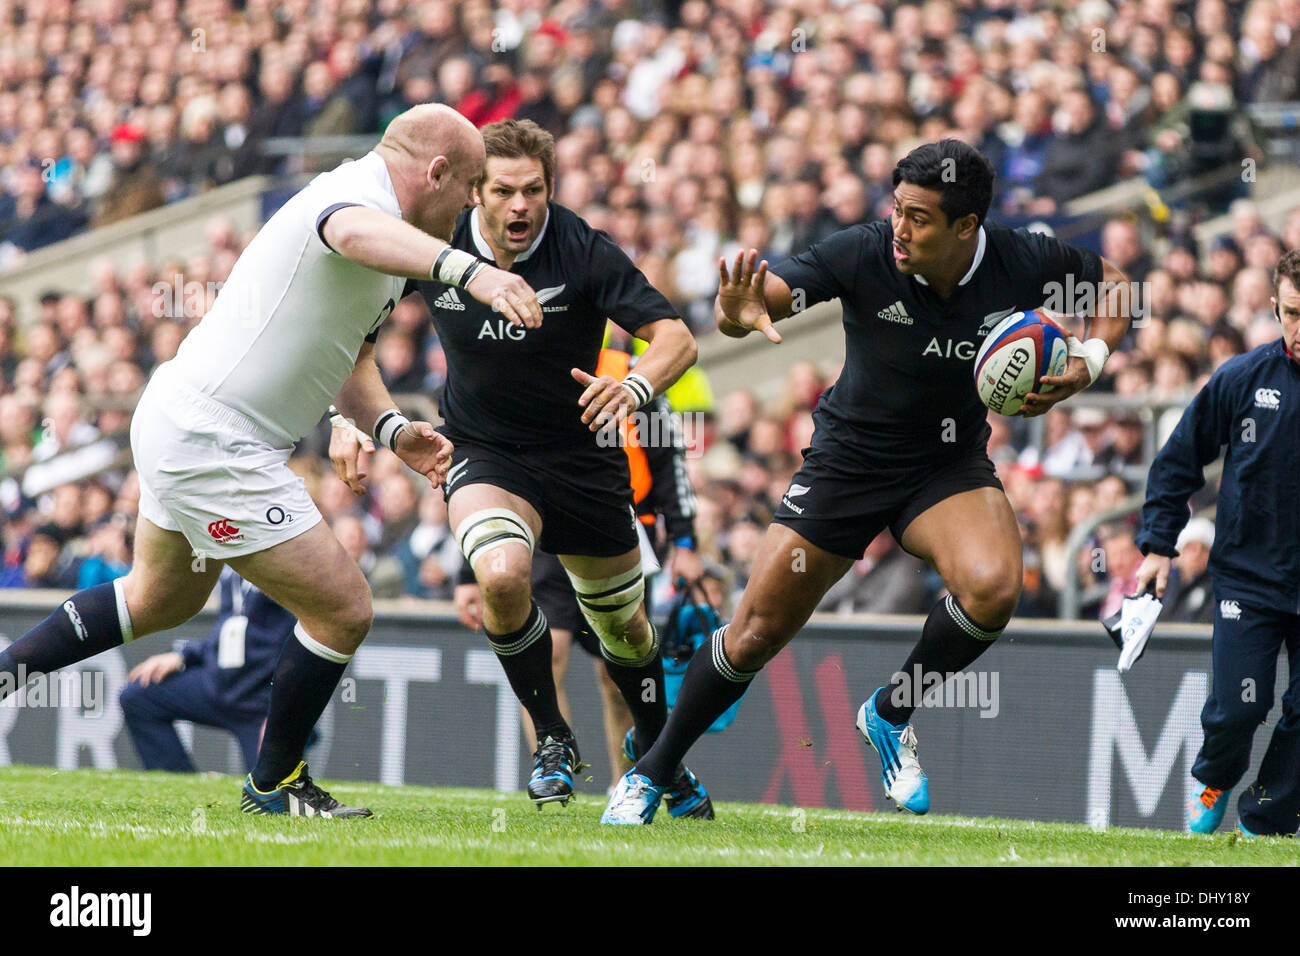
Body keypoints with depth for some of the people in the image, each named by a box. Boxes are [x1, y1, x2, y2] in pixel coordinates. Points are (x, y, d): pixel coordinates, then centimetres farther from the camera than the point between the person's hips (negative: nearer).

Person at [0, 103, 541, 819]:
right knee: (344, 611, -5)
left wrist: (392, 427, 7)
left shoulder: (387, 253, 15)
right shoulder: (356, 192, -19)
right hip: (212, 449, -11)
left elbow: (347, 355, 27)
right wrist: (469, 270, -64)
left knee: (161, 599, 33)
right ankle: (273, 784, 13)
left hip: (177, 426, 11)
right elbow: (356, 232, -46)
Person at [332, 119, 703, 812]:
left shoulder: (584, 252, -20)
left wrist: (635, 386, -46)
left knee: (624, 630, 13)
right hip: (482, 452, 0)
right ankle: (552, 740, -10)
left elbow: (675, 337, -25)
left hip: (580, 456, 1)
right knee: (501, 575, -31)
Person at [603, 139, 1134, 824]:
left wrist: (1089, 360, -15)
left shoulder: (1023, 264, -17)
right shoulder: (862, 254, -23)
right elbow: (756, 300, -26)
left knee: (993, 588, -29)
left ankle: (890, 716, -1)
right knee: (756, 633, -2)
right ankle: (652, 773, 21)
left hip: (951, 461, 1)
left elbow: (1113, 285, 2)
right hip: (849, 456, -1)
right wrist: (739, 314, -50)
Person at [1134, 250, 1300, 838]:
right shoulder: (1242, 379, -4)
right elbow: (1179, 460, 7)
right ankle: (1214, 780, 24)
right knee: (1237, 708, -7)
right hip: (1247, 577, 0)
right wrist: (1158, 545, 2)